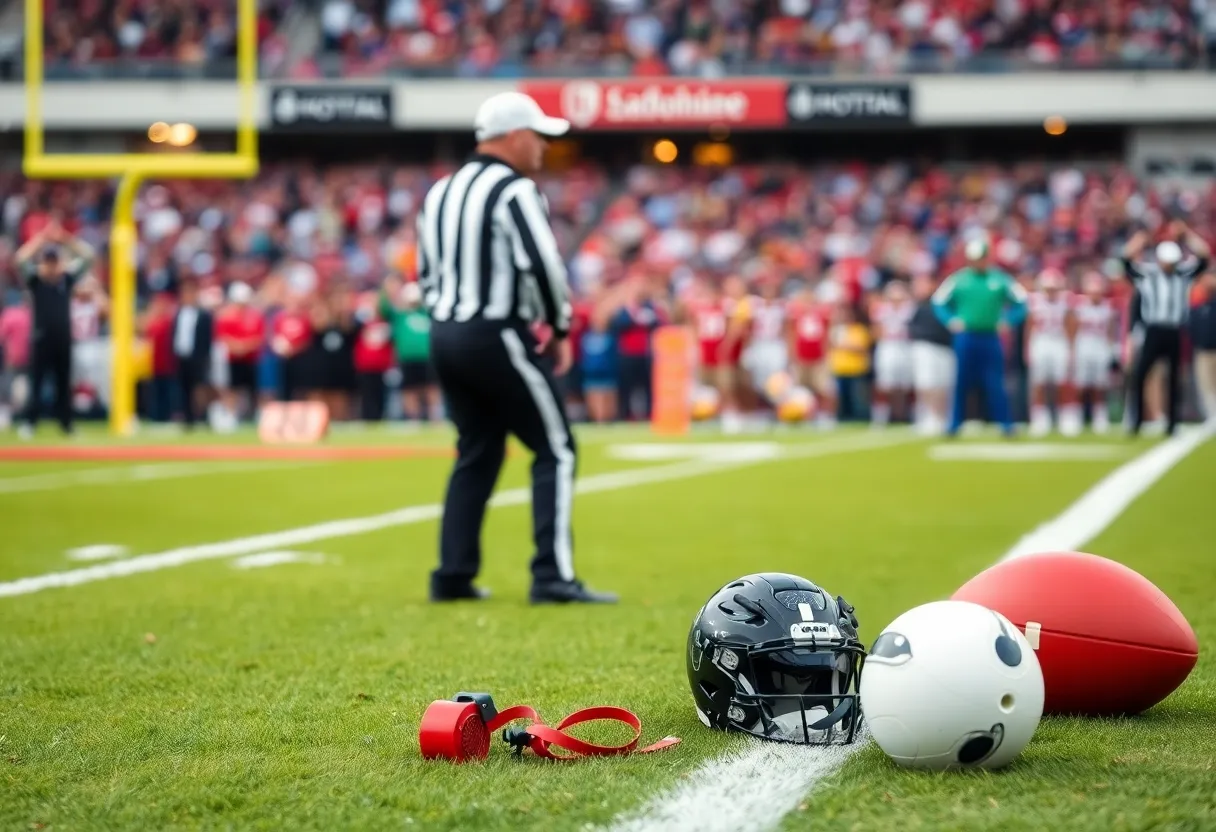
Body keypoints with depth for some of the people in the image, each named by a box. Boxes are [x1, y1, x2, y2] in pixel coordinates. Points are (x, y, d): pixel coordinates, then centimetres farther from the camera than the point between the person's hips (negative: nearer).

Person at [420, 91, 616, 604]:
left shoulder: (440, 192, 13)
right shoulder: (514, 190, -11)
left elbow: (427, 273, 17)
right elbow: (544, 267, -18)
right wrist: (560, 330, -5)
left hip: (445, 336, 8)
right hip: (498, 338, -8)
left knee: (477, 454, 18)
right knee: (556, 451, -2)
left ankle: (453, 576, 16)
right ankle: (553, 577, -9)